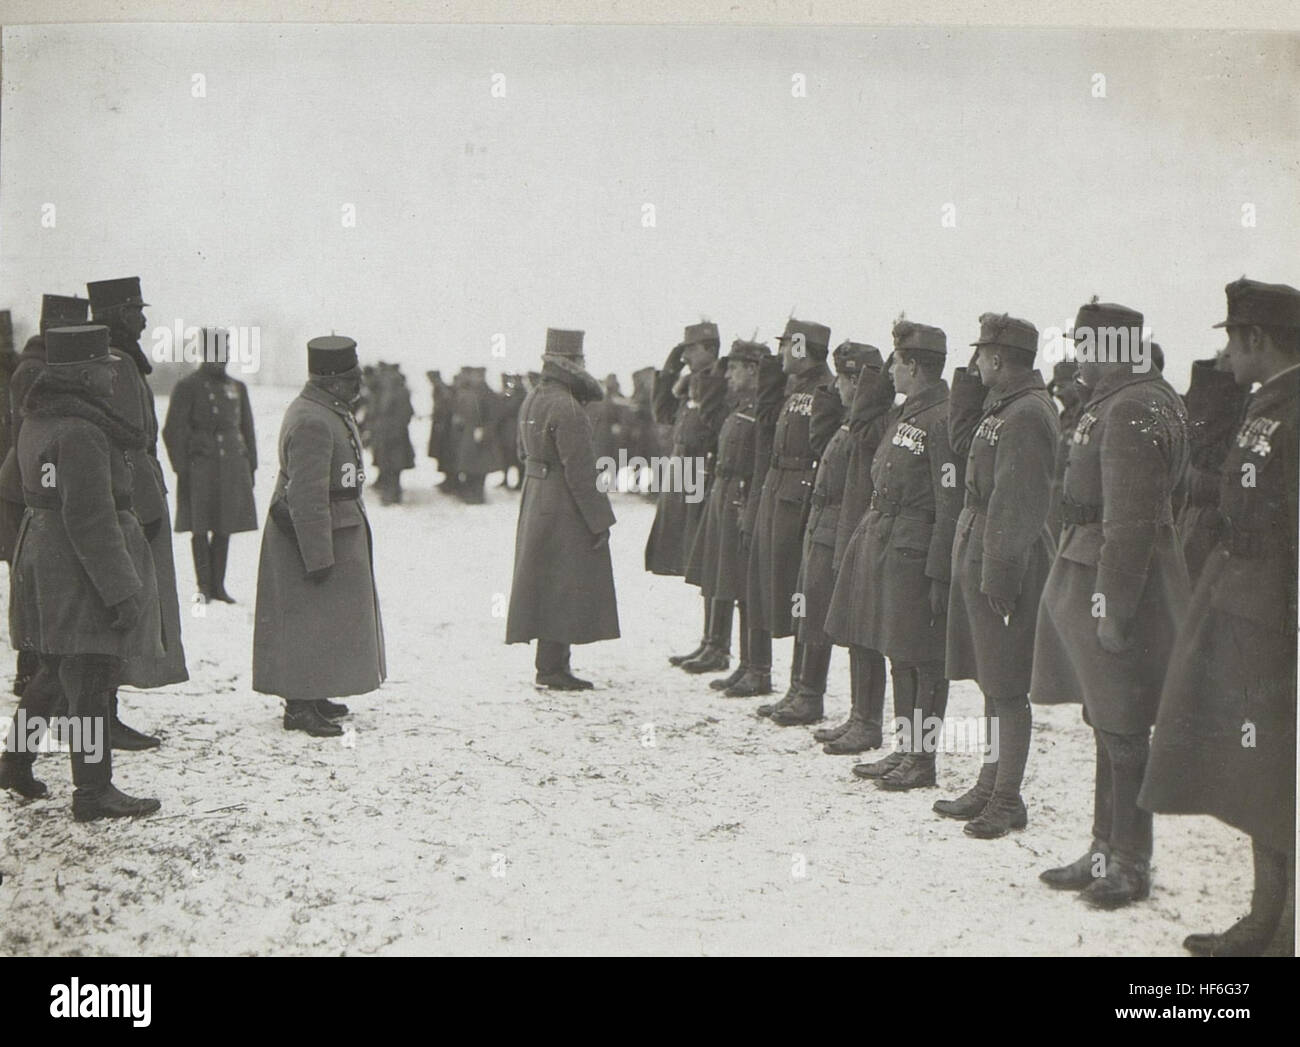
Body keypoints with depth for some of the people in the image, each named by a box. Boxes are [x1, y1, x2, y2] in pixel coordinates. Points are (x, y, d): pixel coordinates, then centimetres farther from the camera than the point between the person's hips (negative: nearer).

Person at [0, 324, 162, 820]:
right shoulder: (82, 434, -21)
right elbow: (90, 521, -24)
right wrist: (121, 590, -22)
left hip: (43, 553, 10)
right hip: (82, 572, -10)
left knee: (57, 669, 22)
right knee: (91, 678, -2)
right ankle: (93, 792, 5)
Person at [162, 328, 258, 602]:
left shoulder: (237, 388, 14)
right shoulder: (188, 387, -2)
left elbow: (247, 429, 19)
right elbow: (173, 431, -5)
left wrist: (251, 467, 13)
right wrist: (181, 469, -10)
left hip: (232, 466, 5)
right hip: (200, 467, -4)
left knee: (224, 528, 6)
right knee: (200, 528, -1)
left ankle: (218, 585, 12)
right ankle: (204, 585, 6)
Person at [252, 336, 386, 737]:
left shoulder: (329, 413, 10)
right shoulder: (312, 422, -23)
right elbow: (307, 497, -26)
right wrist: (319, 556, -25)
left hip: (339, 534, 10)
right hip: (316, 538, -10)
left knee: (324, 620, 17)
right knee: (310, 620, -4)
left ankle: (311, 694, 26)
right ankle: (300, 706, 2)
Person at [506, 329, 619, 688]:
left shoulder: (531, 400, 9)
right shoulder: (567, 409, -20)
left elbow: (524, 453, 19)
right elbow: (580, 470, -20)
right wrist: (599, 520, -17)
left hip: (535, 502, 10)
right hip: (564, 509, -10)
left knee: (544, 582, 14)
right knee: (563, 584, -4)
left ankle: (550, 663, 21)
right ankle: (553, 668, -1)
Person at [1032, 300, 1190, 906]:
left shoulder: (1133, 411, -18)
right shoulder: (1112, 405, 14)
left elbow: (1130, 522, -22)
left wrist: (1112, 607, -22)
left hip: (1118, 583, -10)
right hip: (1087, 577, 10)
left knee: (1122, 732, -1)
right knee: (1107, 726, 16)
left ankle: (1130, 866, 9)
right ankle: (1107, 852, 25)